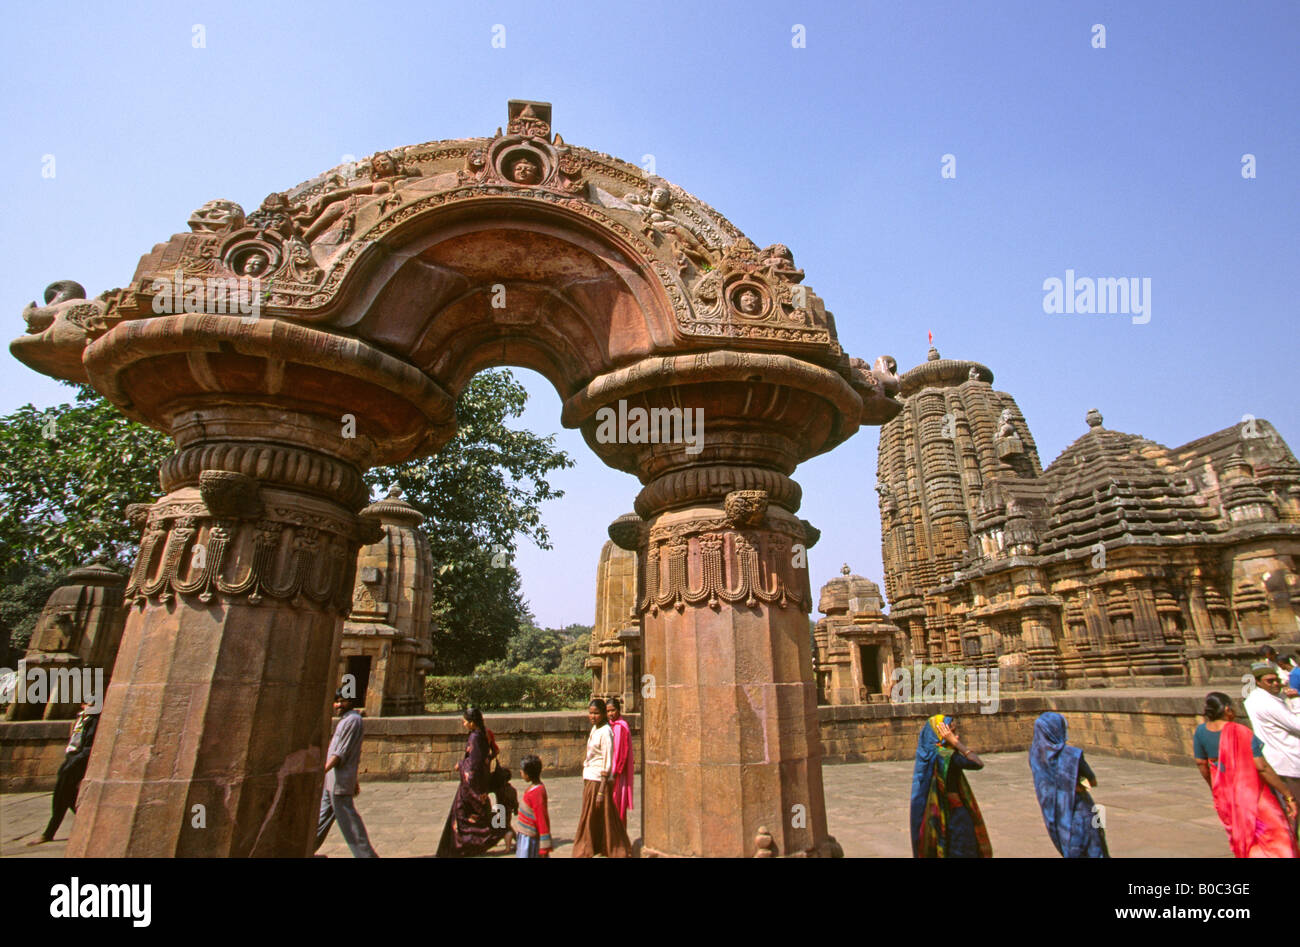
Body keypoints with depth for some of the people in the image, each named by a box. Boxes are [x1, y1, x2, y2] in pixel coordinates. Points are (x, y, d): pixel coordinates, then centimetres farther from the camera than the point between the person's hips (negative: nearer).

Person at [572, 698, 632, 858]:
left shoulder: (605, 732, -17)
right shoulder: (594, 728, 9)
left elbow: (607, 763, -18)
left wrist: (601, 790, -19)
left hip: (598, 780, -8)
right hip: (589, 778, 8)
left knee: (590, 818, 2)